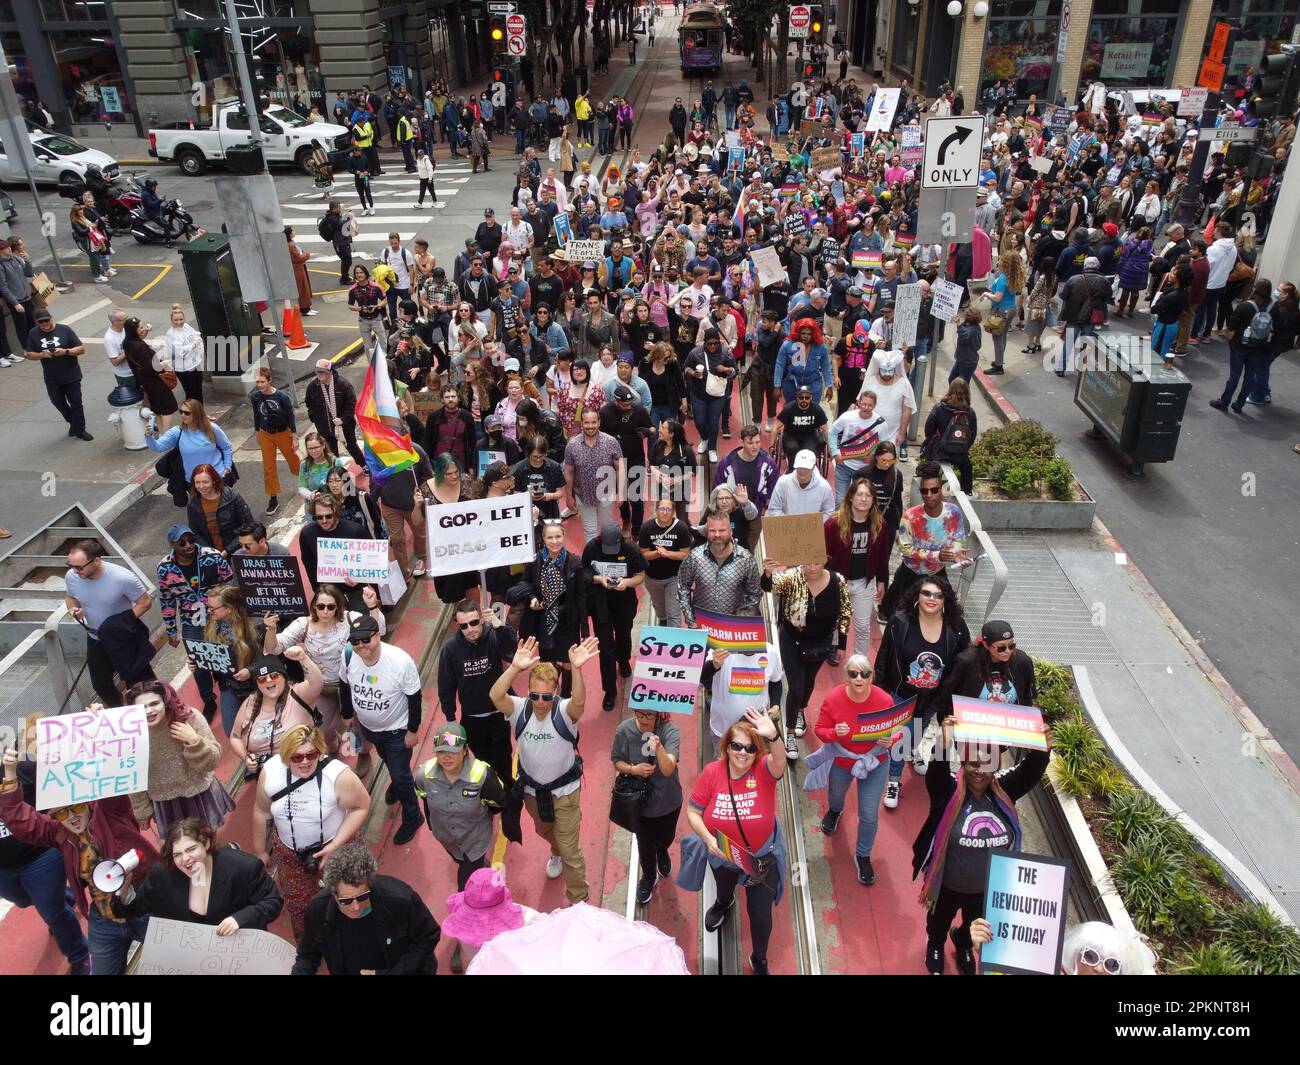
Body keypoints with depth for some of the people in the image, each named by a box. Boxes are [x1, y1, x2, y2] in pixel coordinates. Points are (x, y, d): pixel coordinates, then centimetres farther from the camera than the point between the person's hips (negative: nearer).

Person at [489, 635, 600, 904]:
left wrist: (576, 669, -71)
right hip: (531, 789, 4)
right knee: (544, 830, 33)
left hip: (564, 791, -4)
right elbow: (495, 696, -42)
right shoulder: (519, 708, -21)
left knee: (570, 850, 6)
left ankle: (578, 902, 28)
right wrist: (515, 668, -59)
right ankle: (556, 852, 67)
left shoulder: (564, 712, -28)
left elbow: (579, 702, -52)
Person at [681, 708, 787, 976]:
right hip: (722, 855, 2)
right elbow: (692, 812, -15)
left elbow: (780, 761, -51)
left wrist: (773, 737, -72)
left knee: (761, 913, 11)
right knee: (723, 888, 34)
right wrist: (708, 839, -31)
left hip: (762, 858, -2)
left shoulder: (764, 770, -27)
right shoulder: (712, 772, -24)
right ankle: (724, 903, 72)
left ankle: (759, 960, 43)